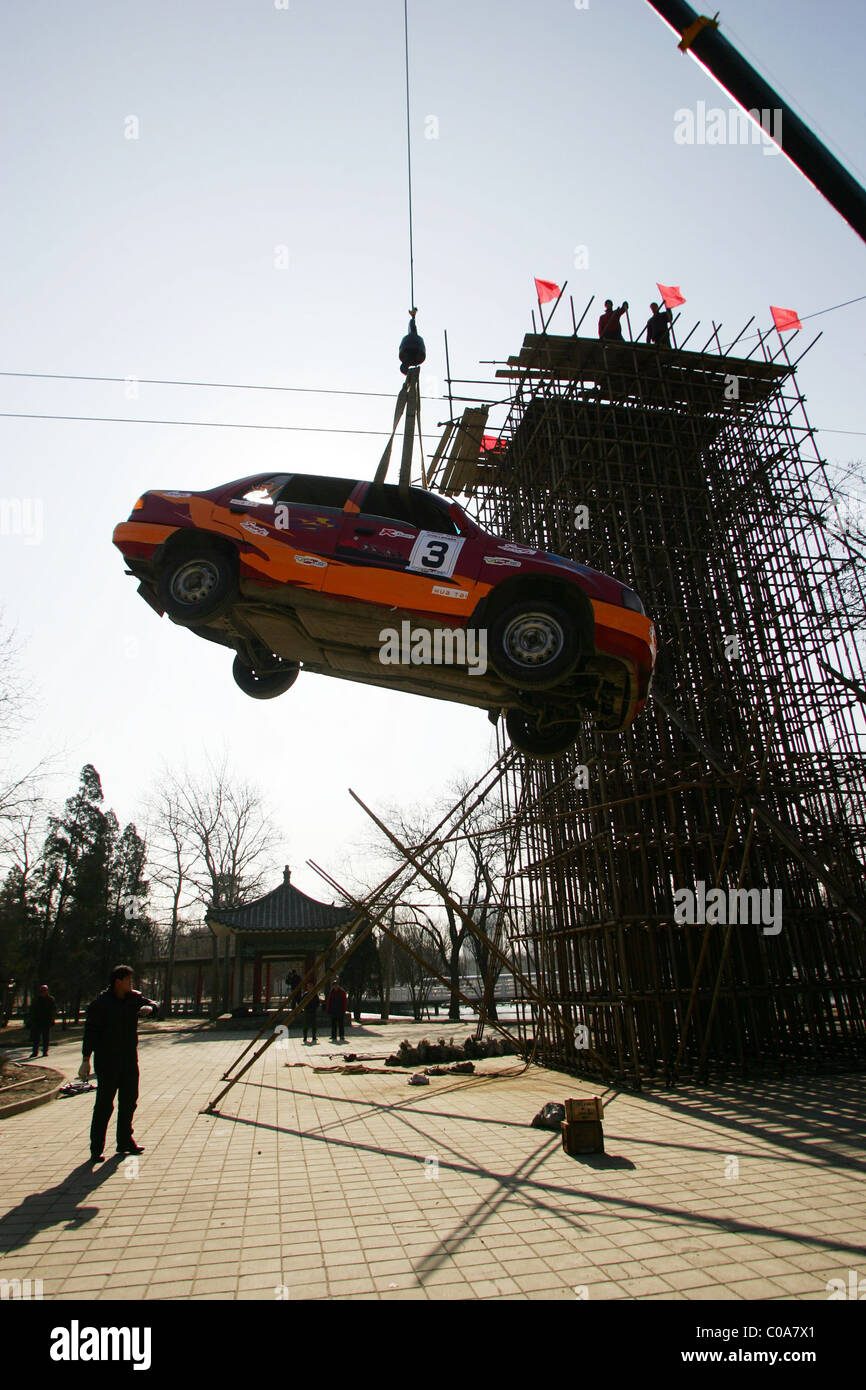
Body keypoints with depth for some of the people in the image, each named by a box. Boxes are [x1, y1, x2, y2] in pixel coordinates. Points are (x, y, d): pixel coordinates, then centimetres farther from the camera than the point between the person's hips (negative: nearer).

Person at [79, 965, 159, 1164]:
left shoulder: (134, 998, 5)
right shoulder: (100, 1003, -11)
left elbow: (153, 1004, 10)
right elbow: (90, 1032, -12)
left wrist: (149, 1007, -14)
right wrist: (86, 1059, -15)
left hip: (129, 1060, 6)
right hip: (107, 1062, -6)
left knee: (129, 1101, 13)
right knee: (104, 1104, -3)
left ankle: (125, 1141, 27)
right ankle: (96, 1148, 8)